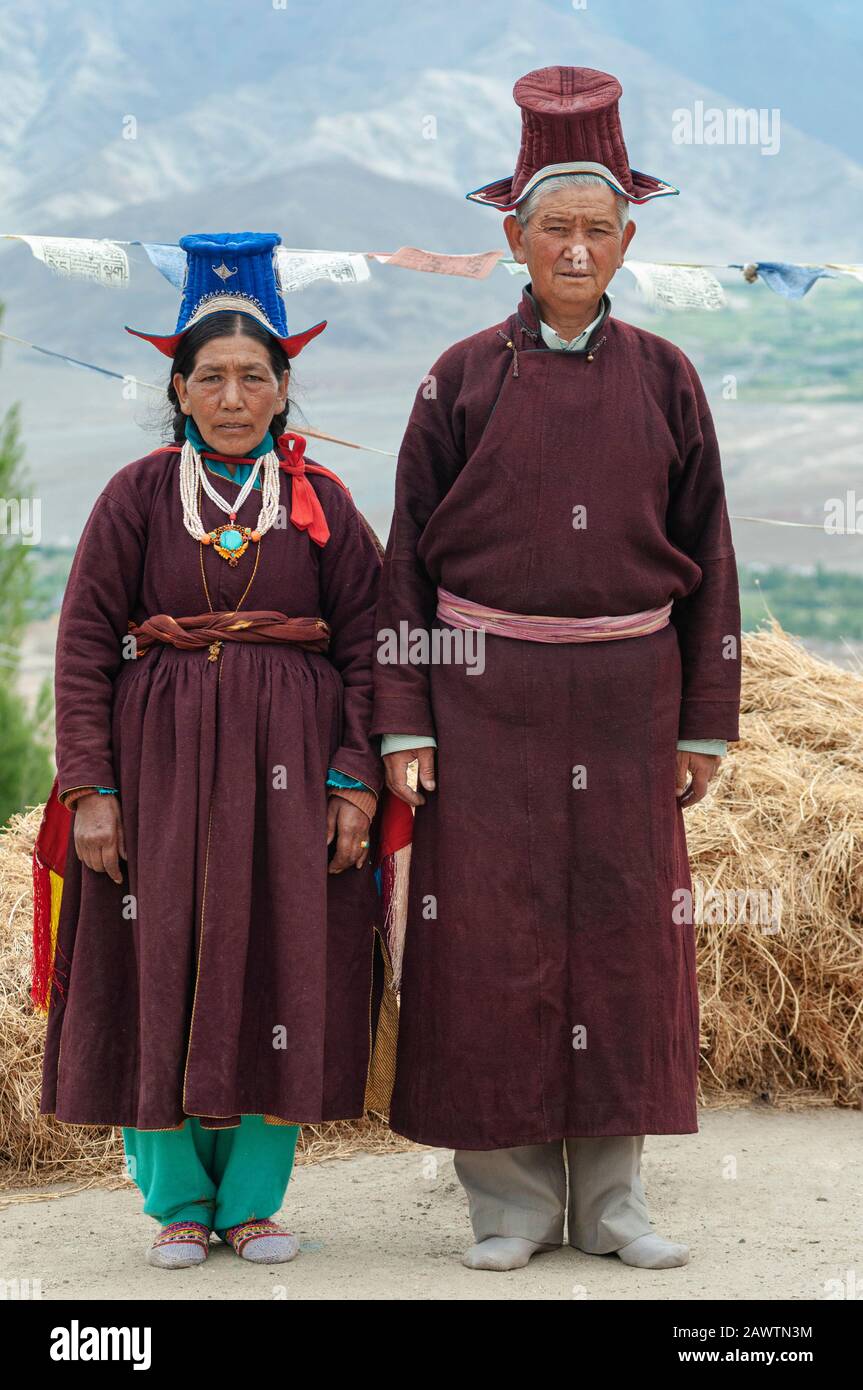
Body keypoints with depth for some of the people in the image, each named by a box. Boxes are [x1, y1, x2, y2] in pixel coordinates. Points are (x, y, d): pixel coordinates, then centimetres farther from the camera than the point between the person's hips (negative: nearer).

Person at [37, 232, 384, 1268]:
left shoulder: (321, 502, 4)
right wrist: (90, 788, -8)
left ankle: (252, 1197, 15)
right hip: (162, 759, -1)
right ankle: (178, 1200, 16)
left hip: (288, 765, 1)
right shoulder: (138, 497, 1)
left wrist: (356, 785, -6)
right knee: (163, 973, 2)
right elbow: (85, 646, -1)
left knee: (280, 973, 2)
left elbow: (364, 648, 3)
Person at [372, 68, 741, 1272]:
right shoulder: (463, 380, 1)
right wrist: (403, 724, -4)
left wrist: (706, 724, 4)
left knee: (627, 934, 4)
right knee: (493, 938, -1)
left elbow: (706, 556, 8)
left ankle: (610, 1199, 14)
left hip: (626, 697, 1)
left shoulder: (663, 379, 5)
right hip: (487, 694, -1)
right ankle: (510, 1203, 10)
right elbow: (407, 559, 2)